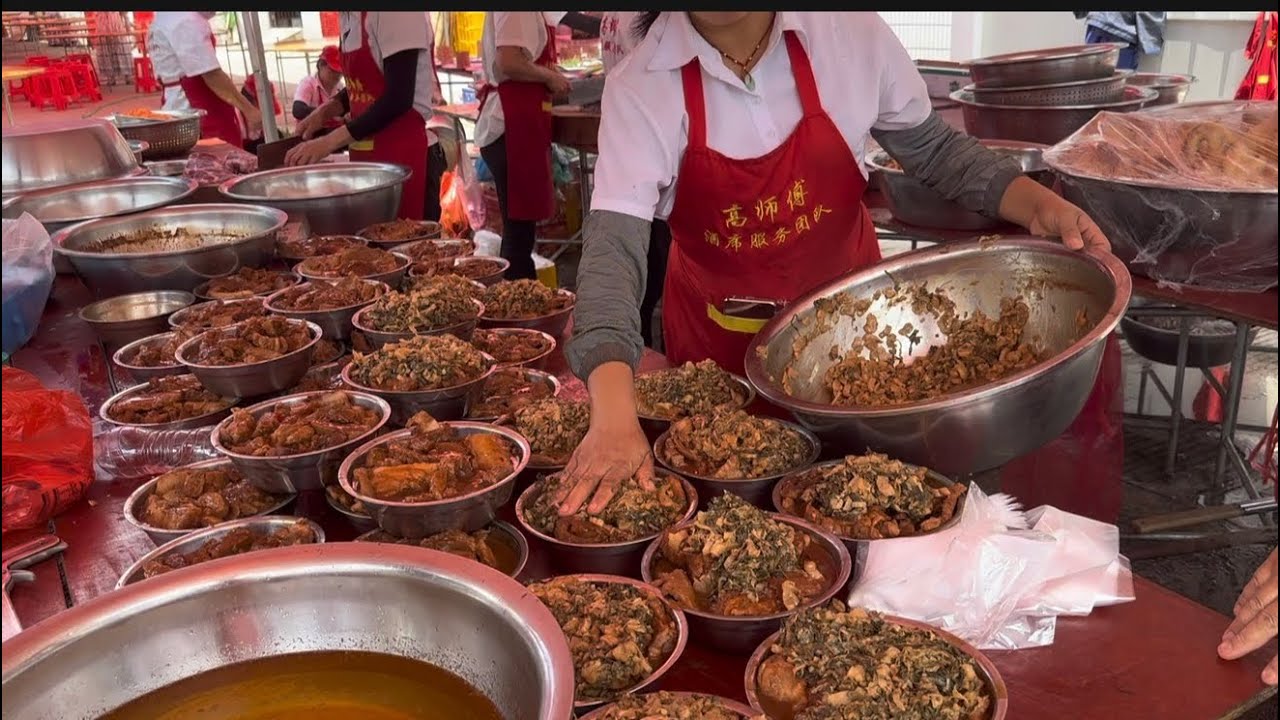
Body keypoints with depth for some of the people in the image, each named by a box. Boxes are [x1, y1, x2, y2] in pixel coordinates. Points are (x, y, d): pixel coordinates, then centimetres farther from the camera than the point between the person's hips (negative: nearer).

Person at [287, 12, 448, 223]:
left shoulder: (396, 15, -16)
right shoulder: (347, 17, 10)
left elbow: (399, 97, -20)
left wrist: (329, 142, -18)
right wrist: (325, 111, 3)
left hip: (406, 153, -8)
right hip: (367, 155, 8)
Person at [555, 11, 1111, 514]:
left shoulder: (850, 33, -15)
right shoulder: (641, 87, -20)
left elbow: (931, 147, -1)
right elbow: (613, 245, -31)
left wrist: (1038, 205, -19)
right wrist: (615, 418, -46)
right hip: (720, 339, -1)